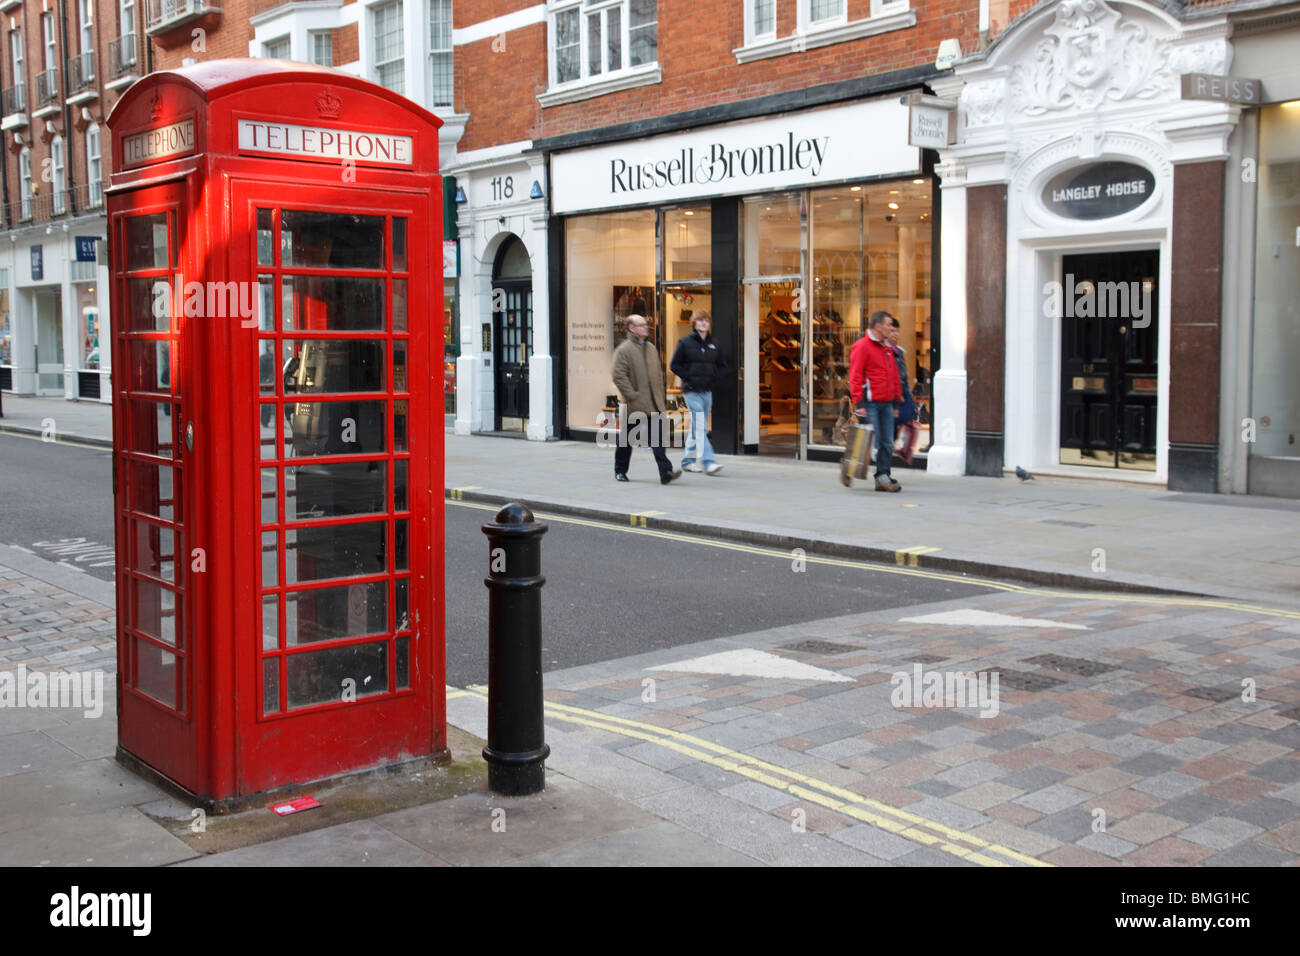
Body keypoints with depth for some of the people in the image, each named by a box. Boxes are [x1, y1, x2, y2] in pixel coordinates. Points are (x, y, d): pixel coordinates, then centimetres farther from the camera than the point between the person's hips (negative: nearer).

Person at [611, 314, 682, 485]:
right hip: (634, 406, -5)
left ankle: (665, 472, -13)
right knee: (626, 439, 9)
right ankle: (620, 471, 25)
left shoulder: (651, 349, 15)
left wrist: (661, 397, 17)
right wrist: (632, 396, -18)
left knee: (657, 438, -6)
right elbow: (619, 376, -14)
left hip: (654, 404, 5)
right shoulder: (623, 350, -8)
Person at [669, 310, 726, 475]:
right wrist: (688, 377, -9)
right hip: (692, 391, -5)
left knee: (697, 428, 10)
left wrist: (713, 377, 2)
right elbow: (674, 365, 0)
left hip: (707, 391, 5)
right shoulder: (685, 342, -1)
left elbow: (722, 365, 19)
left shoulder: (713, 344, 11)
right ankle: (707, 462, -18)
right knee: (699, 426, -13)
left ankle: (687, 461, 21)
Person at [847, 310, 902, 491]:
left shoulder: (887, 349, 19)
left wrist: (897, 399, 18)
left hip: (886, 403, 8)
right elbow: (855, 376, -12)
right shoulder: (862, 346, -7)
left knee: (887, 444, 5)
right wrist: (858, 402, -17)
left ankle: (883, 478, 8)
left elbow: (894, 376, 23)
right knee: (871, 442, -8)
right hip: (870, 403, -8)